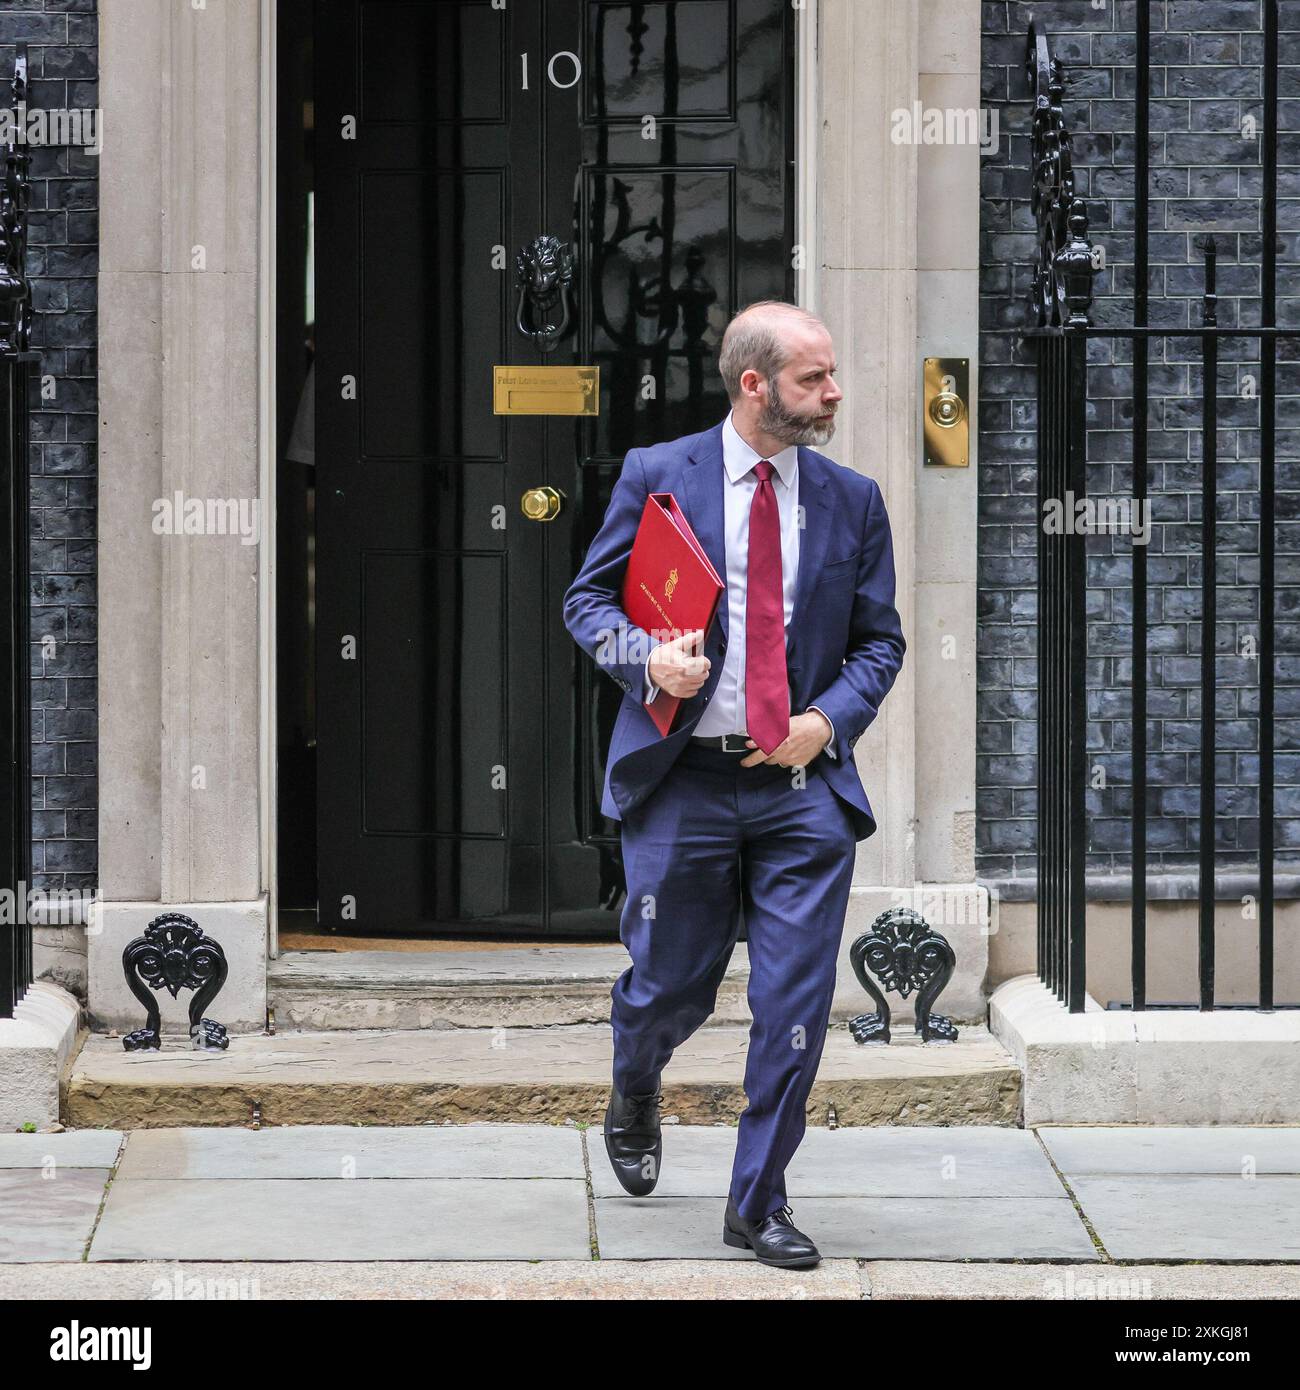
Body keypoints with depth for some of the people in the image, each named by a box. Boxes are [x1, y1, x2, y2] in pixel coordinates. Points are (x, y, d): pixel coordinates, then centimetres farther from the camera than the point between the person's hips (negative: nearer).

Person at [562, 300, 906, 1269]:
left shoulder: (853, 501, 7)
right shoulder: (656, 477, 0)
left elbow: (879, 641, 11)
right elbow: (589, 599, 4)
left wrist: (828, 721, -6)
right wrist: (646, 656, -17)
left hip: (804, 786, 2)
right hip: (683, 781, -2)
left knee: (796, 1007, -3)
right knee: (671, 990, 9)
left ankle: (759, 1202, 10)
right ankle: (636, 1094, 44)